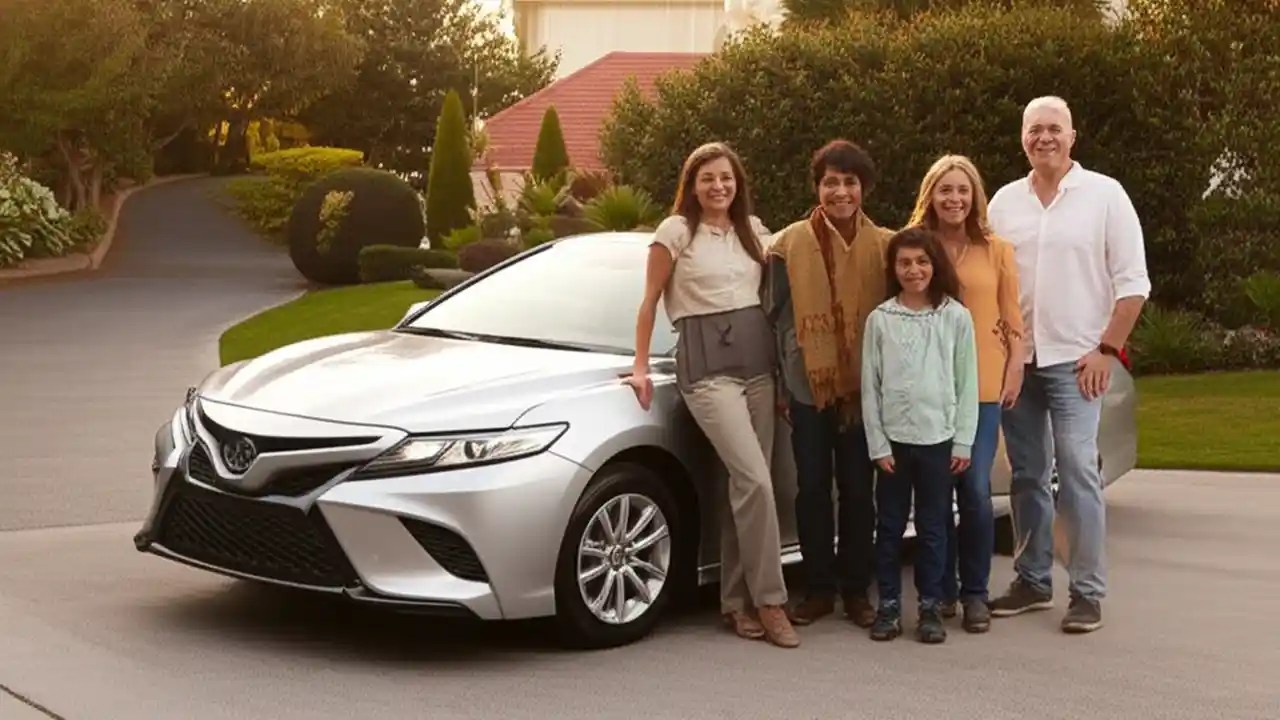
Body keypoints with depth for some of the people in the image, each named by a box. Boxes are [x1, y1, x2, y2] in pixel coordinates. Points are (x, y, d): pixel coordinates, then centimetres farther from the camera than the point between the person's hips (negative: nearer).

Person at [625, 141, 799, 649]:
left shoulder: (753, 230, 13)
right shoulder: (676, 232, -1)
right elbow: (649, 303, 3)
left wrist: (783, 362, 11)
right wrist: (640, 367, -1)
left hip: (757, 358, 5)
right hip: (706, 363, -5)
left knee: (744, 484, 4)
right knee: (756, 481, -16)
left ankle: (737, 601, 12)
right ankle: (768, 599, -8)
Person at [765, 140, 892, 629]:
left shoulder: (884, 246, 3)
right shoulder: (790, 245, 1)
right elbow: (779, 317, 3)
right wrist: (782, 383, 1)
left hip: (863, 386, 0)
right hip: (808, 384, 0)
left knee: (857, 490, 7)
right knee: (812, 488, 5)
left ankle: (855, 589, 18)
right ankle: (818, 589, 15)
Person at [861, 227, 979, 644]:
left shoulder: (955, 317, 2)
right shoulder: (880, 319, 2)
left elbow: (967, 383, 2)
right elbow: (870, 386, 2)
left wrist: (963, 441, -2)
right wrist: (877, 444, -3)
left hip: (938, 439, 0)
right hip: (892, 440, 1)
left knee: (933, 528, 6)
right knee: (890, 527, 6)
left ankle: (930, 608, 15)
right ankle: (888, 607, 15)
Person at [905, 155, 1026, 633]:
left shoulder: (996, 251, 7)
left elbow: (1011, 319, 9)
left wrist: (1014, 370, 0)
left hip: (982, 385, 0)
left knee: (975, 490, -4)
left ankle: (975, 593, 8)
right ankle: (941, 590, 15)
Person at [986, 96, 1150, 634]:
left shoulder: (1104, 195, -1)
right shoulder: (1005, 201, 9)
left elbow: (1132, 282, -3)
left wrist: (1106, 350, -9)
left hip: (1075, 361, -4)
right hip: (1015, 361, 4)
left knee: (1077, 473, -9)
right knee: (1026, 476, 10)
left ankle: (1088, 591, -4)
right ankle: (1032, 580, 20)